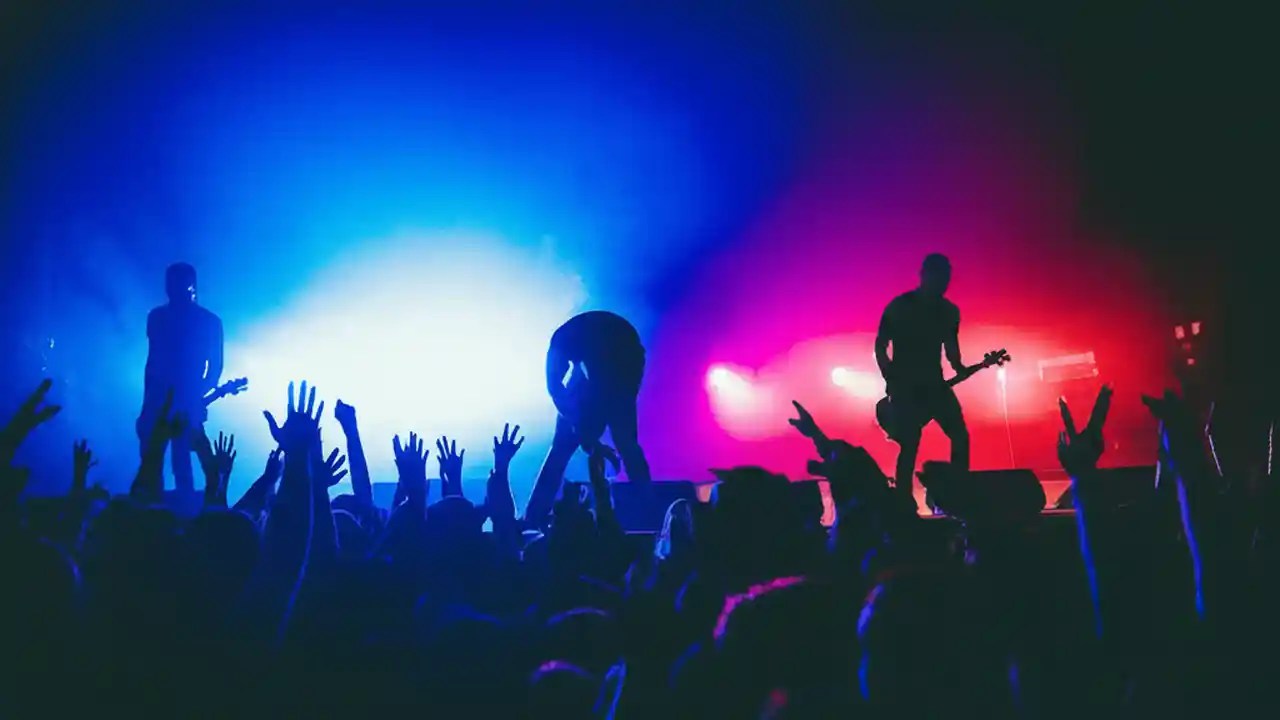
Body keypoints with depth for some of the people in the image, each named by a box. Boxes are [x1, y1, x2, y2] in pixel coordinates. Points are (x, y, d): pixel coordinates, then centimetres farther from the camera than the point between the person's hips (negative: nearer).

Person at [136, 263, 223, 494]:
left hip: (188, 402, -4)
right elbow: (152, 360, 14)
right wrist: (147, 403, 10)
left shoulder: (209, 322, 2)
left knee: (181, 462, -7)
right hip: (157, 399, 4)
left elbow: (216, 365, 2)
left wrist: (200, 393, -11)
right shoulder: (157, 317, 12)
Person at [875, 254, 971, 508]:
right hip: (906, 388, -5)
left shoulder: (949, 311, 6)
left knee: (960, 436, -4)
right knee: (909, 447, -8)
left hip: (935, 385, 5)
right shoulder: (899, 307, -8)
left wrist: (959, 368, -1)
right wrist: (890, 380, -9)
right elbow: (880, 345, -2)